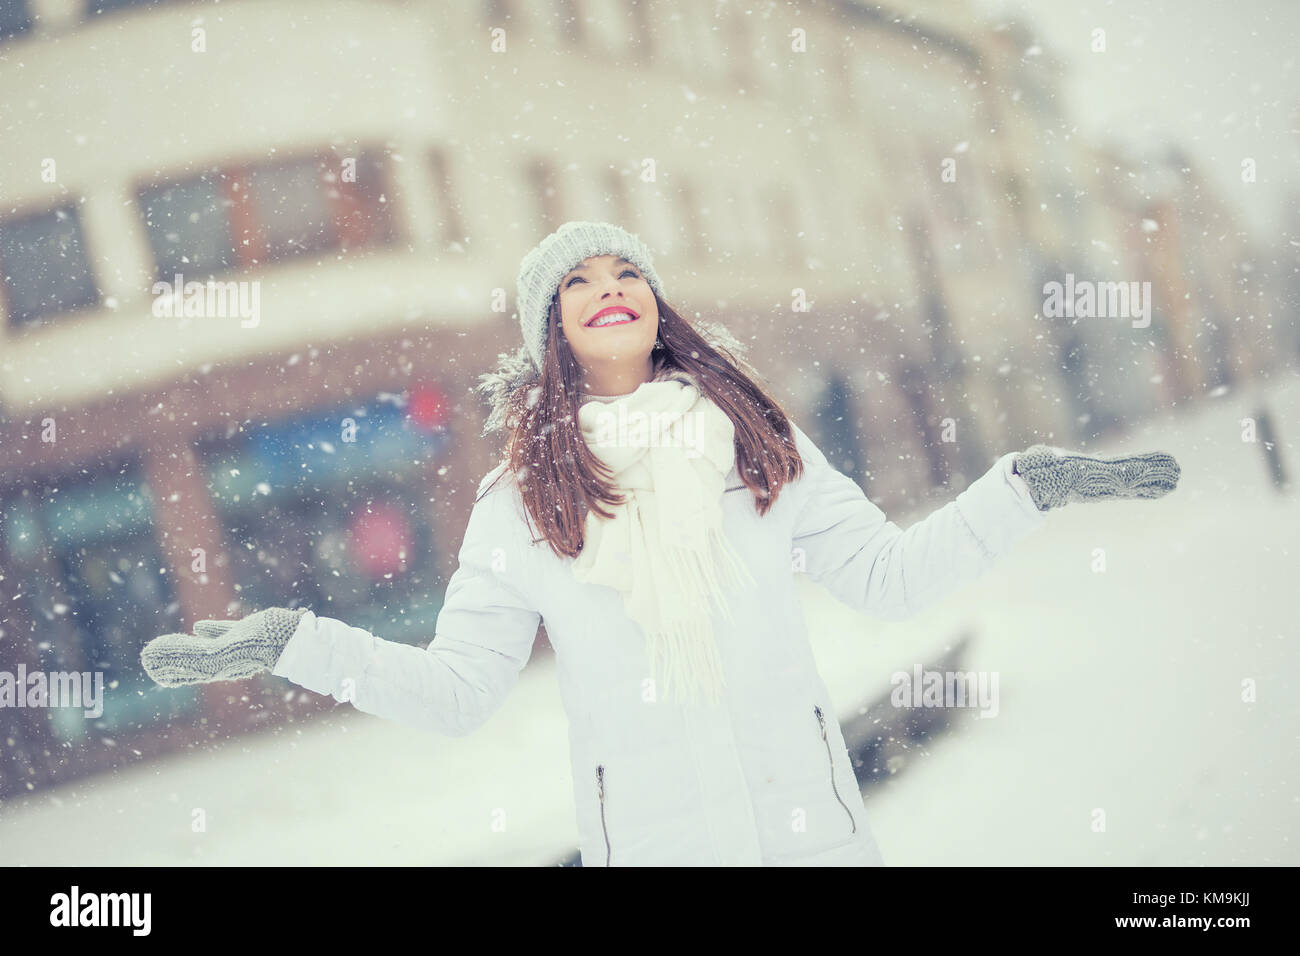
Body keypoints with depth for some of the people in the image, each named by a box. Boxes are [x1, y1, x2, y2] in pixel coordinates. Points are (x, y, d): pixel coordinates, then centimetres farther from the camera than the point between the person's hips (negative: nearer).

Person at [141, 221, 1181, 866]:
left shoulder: (757, 442, 8)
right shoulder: (520, 499, 4)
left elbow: (888, 573, 9)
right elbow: (457, 689, 3)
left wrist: (1029, 487, 3)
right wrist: (293, 643, -6)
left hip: (809, 820, 1)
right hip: (647, 837, -1)